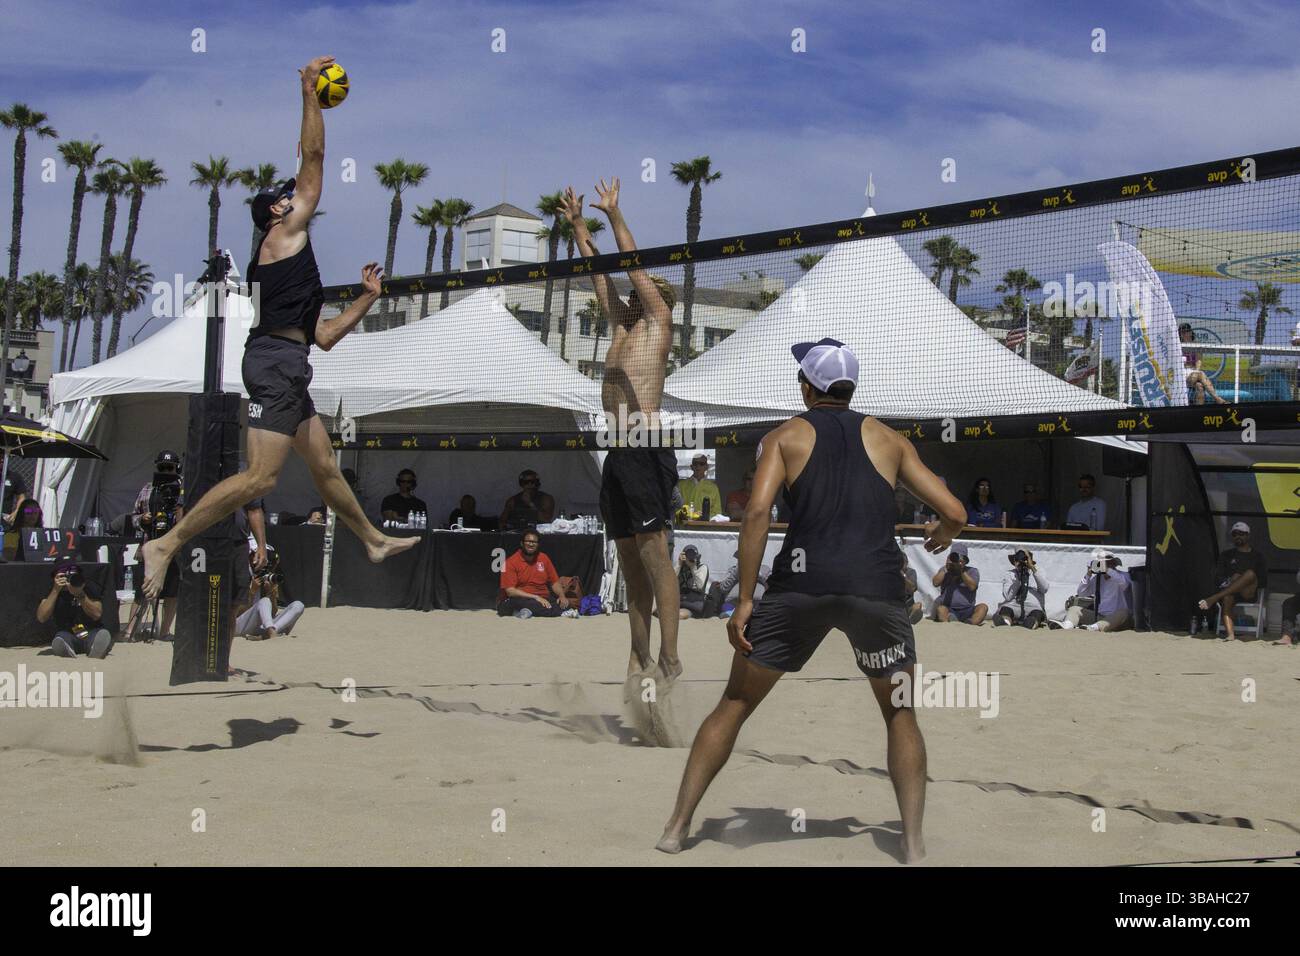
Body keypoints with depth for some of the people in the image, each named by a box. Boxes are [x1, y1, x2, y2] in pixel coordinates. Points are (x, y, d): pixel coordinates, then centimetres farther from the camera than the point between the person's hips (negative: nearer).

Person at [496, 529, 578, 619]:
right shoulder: (511, 562, -6)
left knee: (564, 604, -23)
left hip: (543, 600, 3)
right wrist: (535, 597, -21)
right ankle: (561, 613, -34)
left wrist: (562, 596, -9)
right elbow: (510, 591, -14)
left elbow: (555, 582, 13)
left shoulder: (544, 558, 9)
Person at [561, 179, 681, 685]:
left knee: (654, 556, -12)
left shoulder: (658, 321, 4)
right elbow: (600, 273, 26)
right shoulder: (622, 326, 21)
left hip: (646, 453, -8)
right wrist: (578, 225, 26)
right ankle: (640, 658, 10)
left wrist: (615, 215, 6)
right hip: (617, 455, 8)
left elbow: (635, 265, 0)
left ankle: (669, 659, -14)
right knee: (630, 563, 7)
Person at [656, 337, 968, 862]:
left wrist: (744, 600, -3)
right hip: (877, 584, 1)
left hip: (801, 580, -1)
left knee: (734, 704, 14)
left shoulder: (784, 436, 12)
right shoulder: (888, 438, 18)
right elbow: (954, 513, 14)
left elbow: (757, 511, -5)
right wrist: (940, 537, 38)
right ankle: (913, 844, 9)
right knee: (900, 715, 20)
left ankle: (676, 828, 12)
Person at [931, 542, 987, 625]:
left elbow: (972, 586, -9)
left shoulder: (972, 571, 11)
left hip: (967, 611, 0)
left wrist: (962, 571, -15)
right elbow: (935, 583, -2)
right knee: (940, 608, -31)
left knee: (983, 607, -26)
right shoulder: (945, 570, 16)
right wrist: (946, 569, -7)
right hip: (949, 611, 0)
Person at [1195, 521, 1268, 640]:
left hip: (1249, 593, -1)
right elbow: (1218, 576, 12)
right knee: (1226, 597, -37)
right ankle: (1230, 634, -53)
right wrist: (1227, 582, -11)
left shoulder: (1257, 556, 19)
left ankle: (1213, 599, -42)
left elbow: (1264, 582, 9)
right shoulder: (1227, 555, 23)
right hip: (1229, 590, 1)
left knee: (1250, 573, -34)